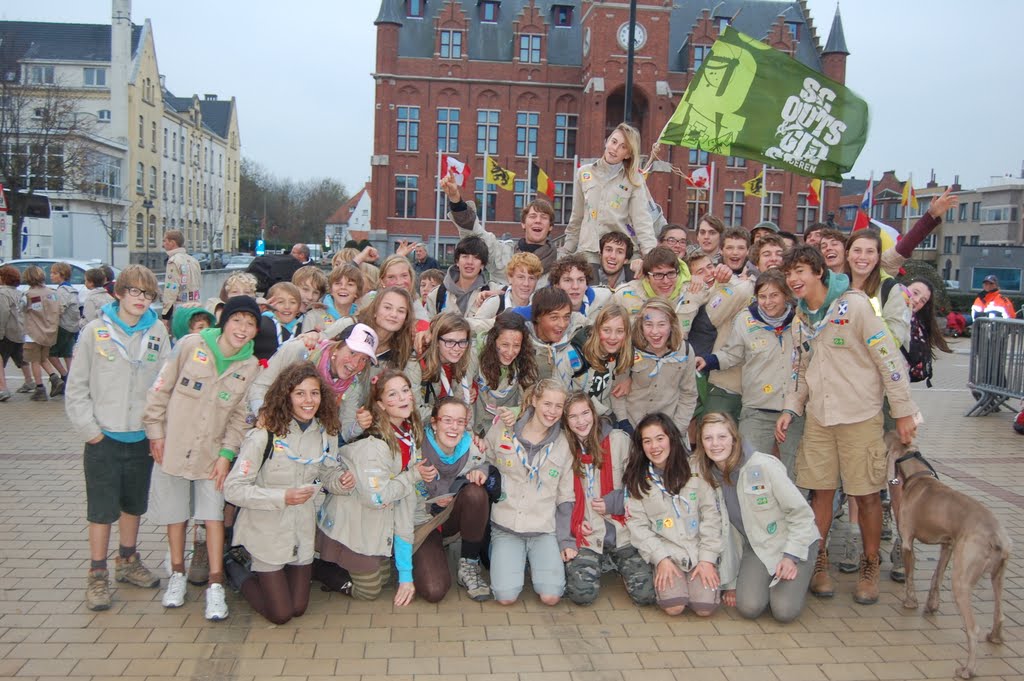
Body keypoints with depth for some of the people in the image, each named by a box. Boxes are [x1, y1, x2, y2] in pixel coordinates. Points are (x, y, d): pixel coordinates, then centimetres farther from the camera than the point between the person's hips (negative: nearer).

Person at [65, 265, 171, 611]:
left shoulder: (157, 332, -2)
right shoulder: (96, 330, -7)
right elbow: (77, 386, -4)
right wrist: (89, 429, -8)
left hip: (142, 436, 3)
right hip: (104, 438, -2)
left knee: (134, 503, 17)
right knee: (102, 508, 4)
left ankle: (128, 561, 35)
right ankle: (97, 575, 18)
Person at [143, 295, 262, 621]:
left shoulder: (251, 366, -4)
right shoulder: (191, 345, -9)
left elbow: (240, 414, 0)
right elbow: (161, 388, -4)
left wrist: (227, 453, -8)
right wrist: (156, 432, -5)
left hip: (213, 453, 1)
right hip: (172, 447, 0)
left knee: (213, 516, -2)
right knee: (175, 514, 11)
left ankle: (215, 585, 8)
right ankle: (177, 574, 30)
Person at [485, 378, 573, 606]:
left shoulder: (563, 444, 3)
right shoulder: (502, 429, -1)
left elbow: (566, 497, 6)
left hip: (543, 529, 1)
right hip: (506, 527, -1)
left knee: (551, 596, -16)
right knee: (506, 597, -16)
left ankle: (535, 562, 15)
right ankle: (506, 559, 15)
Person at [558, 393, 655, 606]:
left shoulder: (619, 440, -1)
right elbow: (562, 502, 3)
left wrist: (614, 502, -13)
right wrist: (566, 541, -8)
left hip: (621, 531, 0)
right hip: (585, 534, 1)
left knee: (645, 593, -13)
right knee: (583, 593, -20)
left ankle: (617, 563, 17)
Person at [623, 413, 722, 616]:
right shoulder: (636, 479, 3)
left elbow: (711, 515, 0)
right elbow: (637, 525, -1)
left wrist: (708, 558, -7)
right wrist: (661, 559, -12)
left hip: (699, 549, 0)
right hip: (666, 551, 0)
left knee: (705, 607, -18)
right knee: (673, 606, -22)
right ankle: (661, 576, 9)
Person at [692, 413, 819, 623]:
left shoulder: (764, 466, -22)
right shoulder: (706, 476, -6)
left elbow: (801, 513, -13)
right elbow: (722, 531, 1)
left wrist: (792, 556, -19)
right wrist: (729, 583, 1)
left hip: (792, 542, -3)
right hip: (755, 546, 4)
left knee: (785, 611, -20)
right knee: (749, 607, -20)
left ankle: (796, 580, 12)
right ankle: (766, 583, 13)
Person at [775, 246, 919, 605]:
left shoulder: (853, 304, -12)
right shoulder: (801, 316, 8)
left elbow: (888, 357, -11)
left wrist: (903, 410, -9)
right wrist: (791, 409, 5)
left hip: (861, 414, -5)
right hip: (818, 416, 5)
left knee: (866, 493, 3)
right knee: (820, 490, 8)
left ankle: (870, 566, 21)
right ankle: (818, 562, 21)